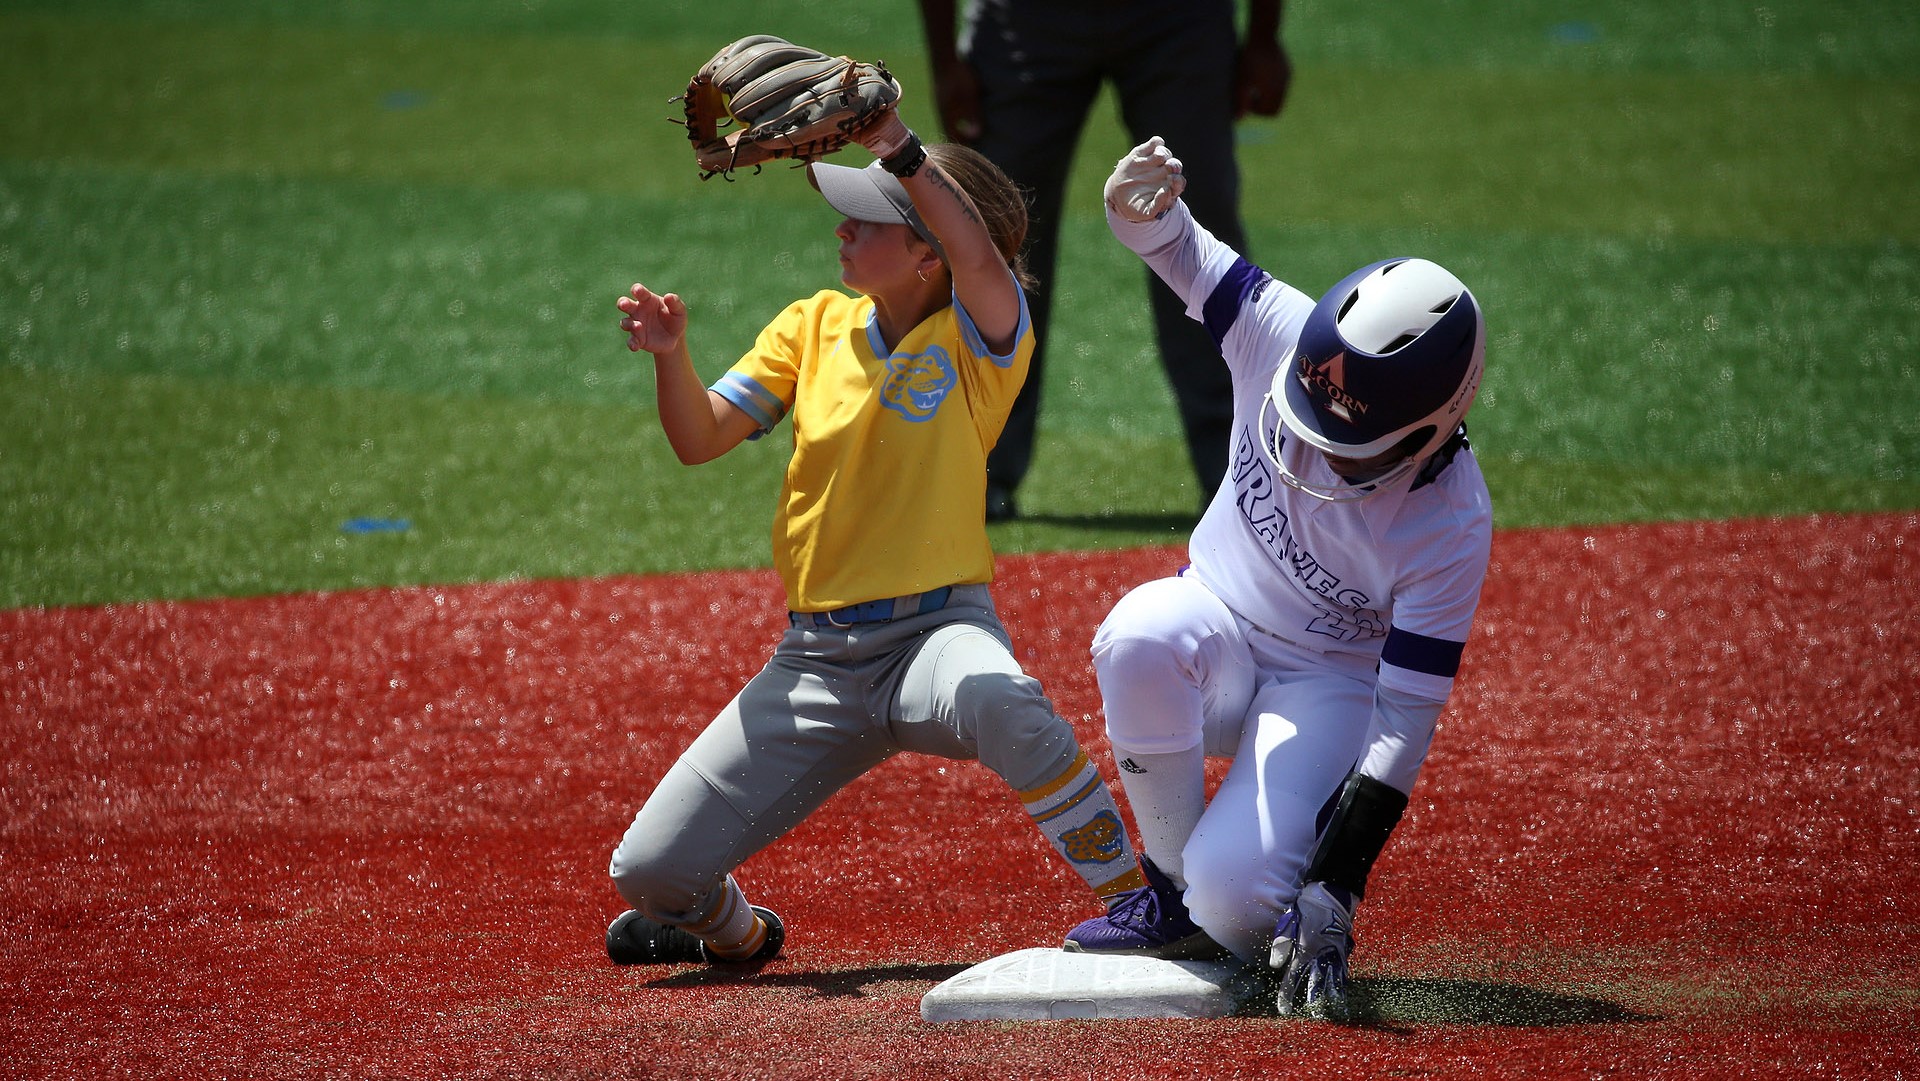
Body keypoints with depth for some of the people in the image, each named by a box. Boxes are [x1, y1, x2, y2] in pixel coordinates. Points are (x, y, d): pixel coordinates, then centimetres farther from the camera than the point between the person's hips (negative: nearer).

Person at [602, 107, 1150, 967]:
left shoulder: (978, 337, -7)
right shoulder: (814, 326, 8)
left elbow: (979, 256, -31)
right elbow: (700, 438, 2)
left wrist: (899, 149, -37)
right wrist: (671, 356, -16)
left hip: (936, 630, -5)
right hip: (816, 659, 5)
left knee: (1003, 704, -43)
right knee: (648, 872, -1)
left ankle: (1137, 902, -24)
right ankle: (734, 931, 37)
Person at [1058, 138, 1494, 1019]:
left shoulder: (1450, 526, -28)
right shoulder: (1282, 333, -21)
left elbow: (1407, 718, -25)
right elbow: (1181, 250, -9)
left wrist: (1332, 895, -28)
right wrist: (1140, 207, -36)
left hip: (1333, 684, -4)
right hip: (1218, 628, 4)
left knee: (1236, 901, -28)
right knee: (1142, 635, -35)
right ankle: (1171, 892, -14)